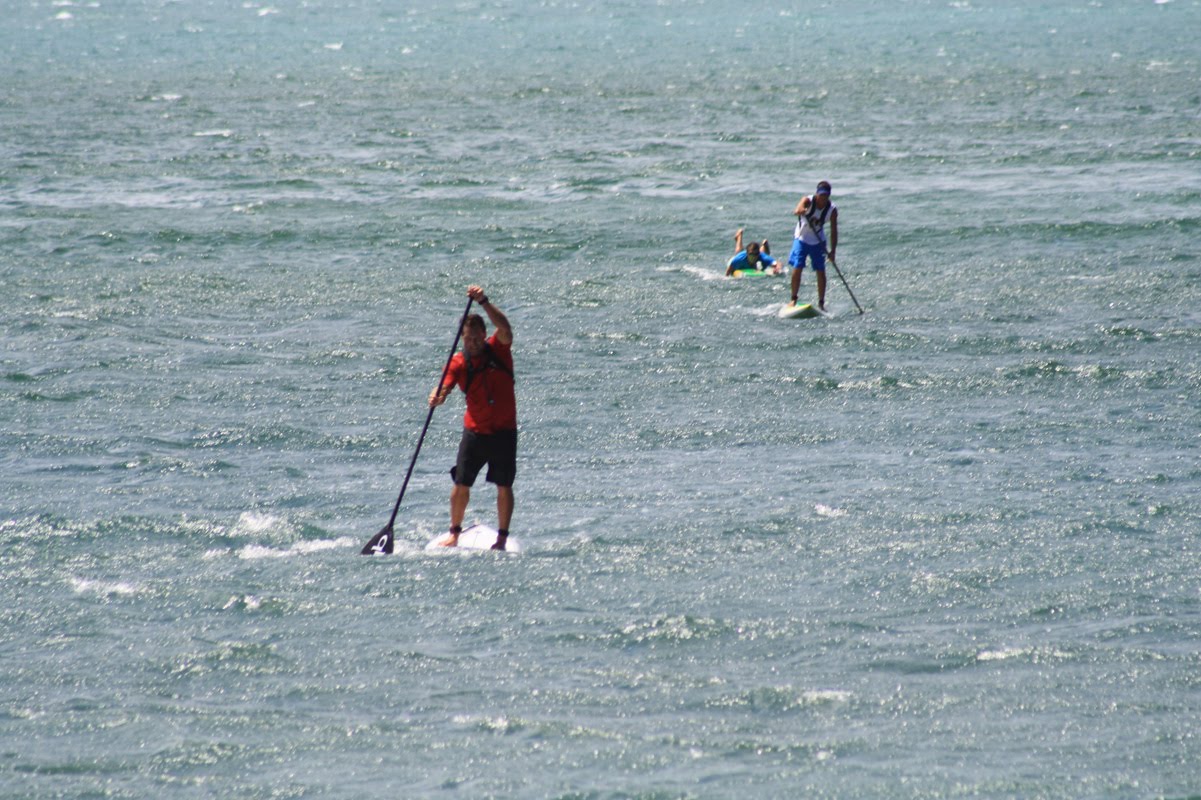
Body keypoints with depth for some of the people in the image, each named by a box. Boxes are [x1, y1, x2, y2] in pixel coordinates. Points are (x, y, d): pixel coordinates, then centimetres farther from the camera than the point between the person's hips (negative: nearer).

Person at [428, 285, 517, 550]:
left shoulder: (498, 349, -5)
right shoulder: (458, 362, -3)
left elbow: (504, 328, -25)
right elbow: (445, 387, -17)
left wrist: (484, 302, -38)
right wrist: (437, 397, -41)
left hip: (503, 431, -1)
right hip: (474, 431, 1)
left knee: (503, 486, 1)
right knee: (461, 484, 0)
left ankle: (502, 538, 10)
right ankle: (454, 533, 17)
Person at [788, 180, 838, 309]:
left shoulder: (832, 209, -12)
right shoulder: (808, 201, -18)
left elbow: (834, 231, -10)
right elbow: (797, 210, -40)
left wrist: (832, 251, -18)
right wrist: (802, 211, -65)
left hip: (818, 242, 2)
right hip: (801, 239, -2)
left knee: (820, 272, -2)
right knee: (797, 268, -11)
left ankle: (821, 303, 7)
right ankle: (794, 299, 0)